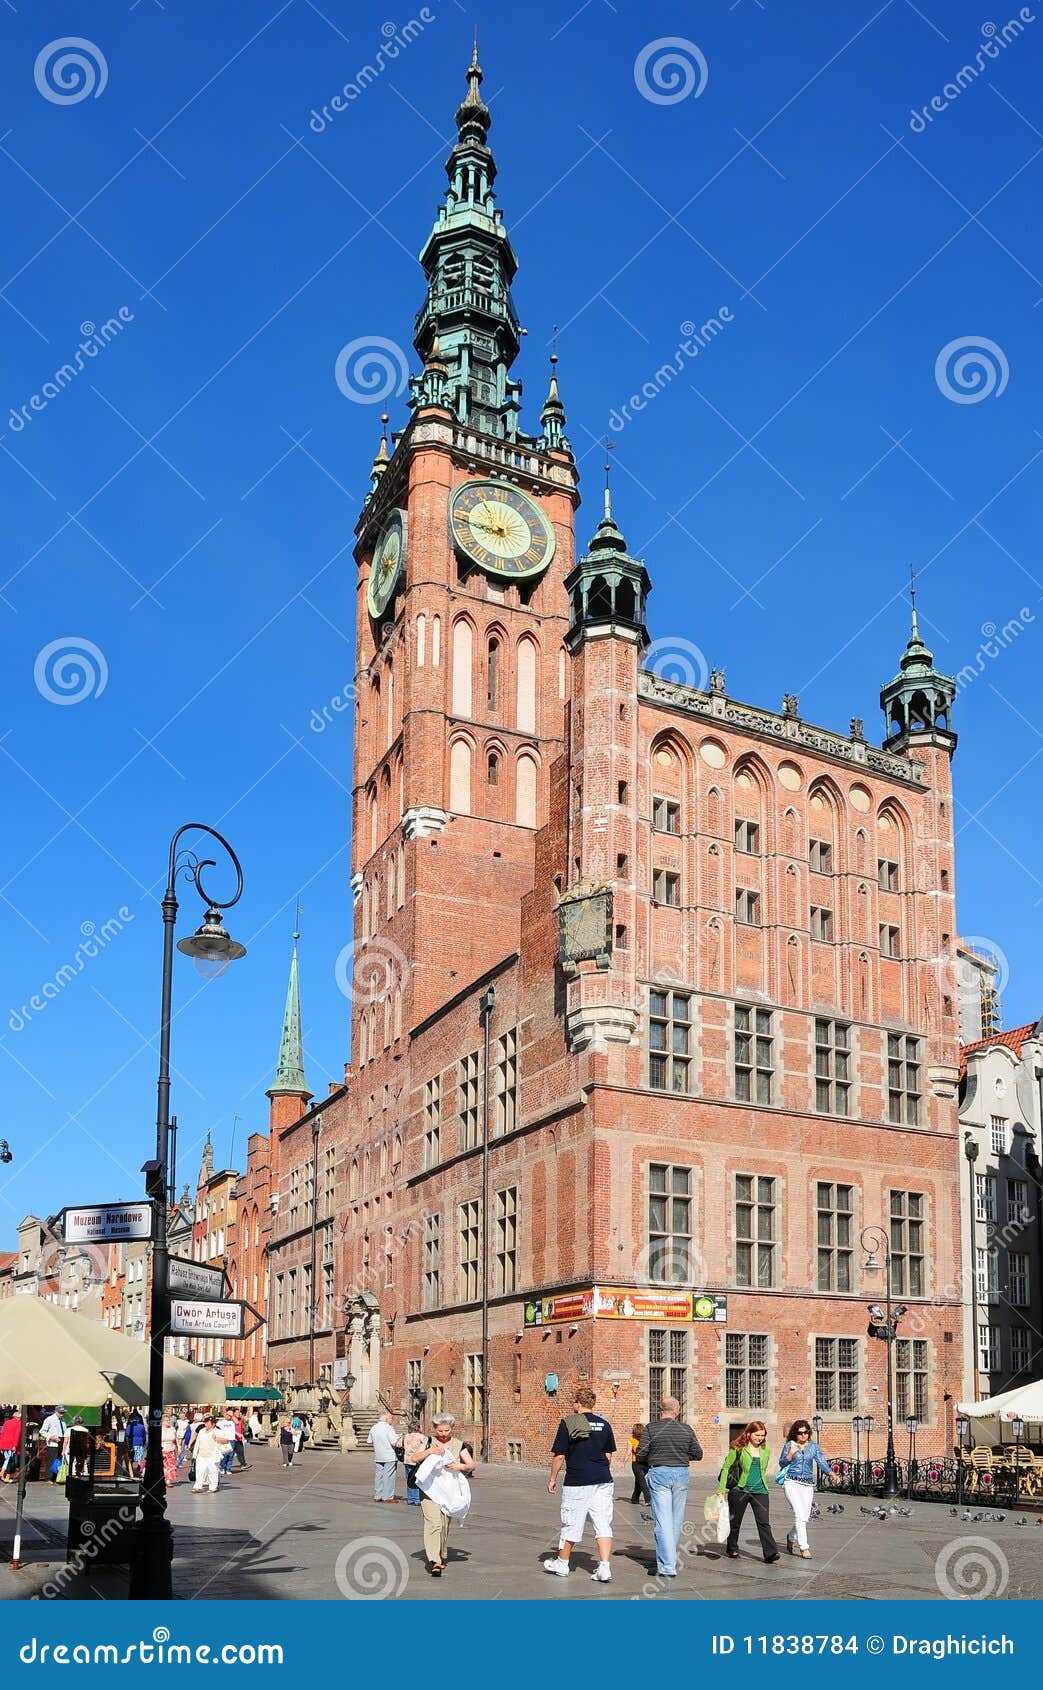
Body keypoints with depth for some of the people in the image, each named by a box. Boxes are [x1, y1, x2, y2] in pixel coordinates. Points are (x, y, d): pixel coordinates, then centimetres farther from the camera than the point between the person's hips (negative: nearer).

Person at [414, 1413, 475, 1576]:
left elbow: (472, 1465, 5)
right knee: (434, 1523, -16)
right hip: (430, 1489, -3)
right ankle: (434, 1562, -21)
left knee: (445, 1525, 8)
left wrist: (461, 1466, -15)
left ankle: (441, 1558, 26)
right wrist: (430, 1451, -23)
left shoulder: (459, 1445, 8)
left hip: (450, 1490, 3)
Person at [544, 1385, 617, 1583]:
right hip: (603, 1480, 4)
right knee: (603, 1524, 3)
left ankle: (561, 1564, 23)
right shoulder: (604, 1424, 7)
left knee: (571, 1524, 8)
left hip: (577, 1481, -4)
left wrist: (553, 1478, 4)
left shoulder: (568, 1423, -8)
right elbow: (609, 1454, 15)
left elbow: (558, 1456, -8)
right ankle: (605, 1568, -5)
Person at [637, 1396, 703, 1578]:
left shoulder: (651, 1428, -6)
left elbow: (641, 1454, -8)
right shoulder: (686, 1429, 1)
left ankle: (667, 1567, -11)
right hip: (681, 1474, 3)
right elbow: (698, 1454, 7)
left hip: (659, 1474, -3)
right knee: (677, 1520, 16)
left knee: (663, 1520, -4)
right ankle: (670, 1558, 30)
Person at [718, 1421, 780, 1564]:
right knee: (735, 1521, 10)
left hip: (759, 1491, 3)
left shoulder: (765, 1450, 7)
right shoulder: (738, 1448, -7)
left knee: (763, 1521, -10)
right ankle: (732, 1549, 28)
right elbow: (726, 1467, -4)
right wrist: (722, 1489, -8)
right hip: (739, 1490, -3)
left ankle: (770, 1552, -12)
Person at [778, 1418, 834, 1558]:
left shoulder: (813, 1446, 10)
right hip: (792, 1482, -3)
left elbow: (821, 1461, -1)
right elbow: (782, 1464, 4)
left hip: (808, 1484, 3)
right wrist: (790, 1454, -13)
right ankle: (804, 1547, -10)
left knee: (805, 1518, 4)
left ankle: (791, 1537, 32)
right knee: (800, 1514, -15)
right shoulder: (789, 1445, 3)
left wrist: (830, 1473, -18)